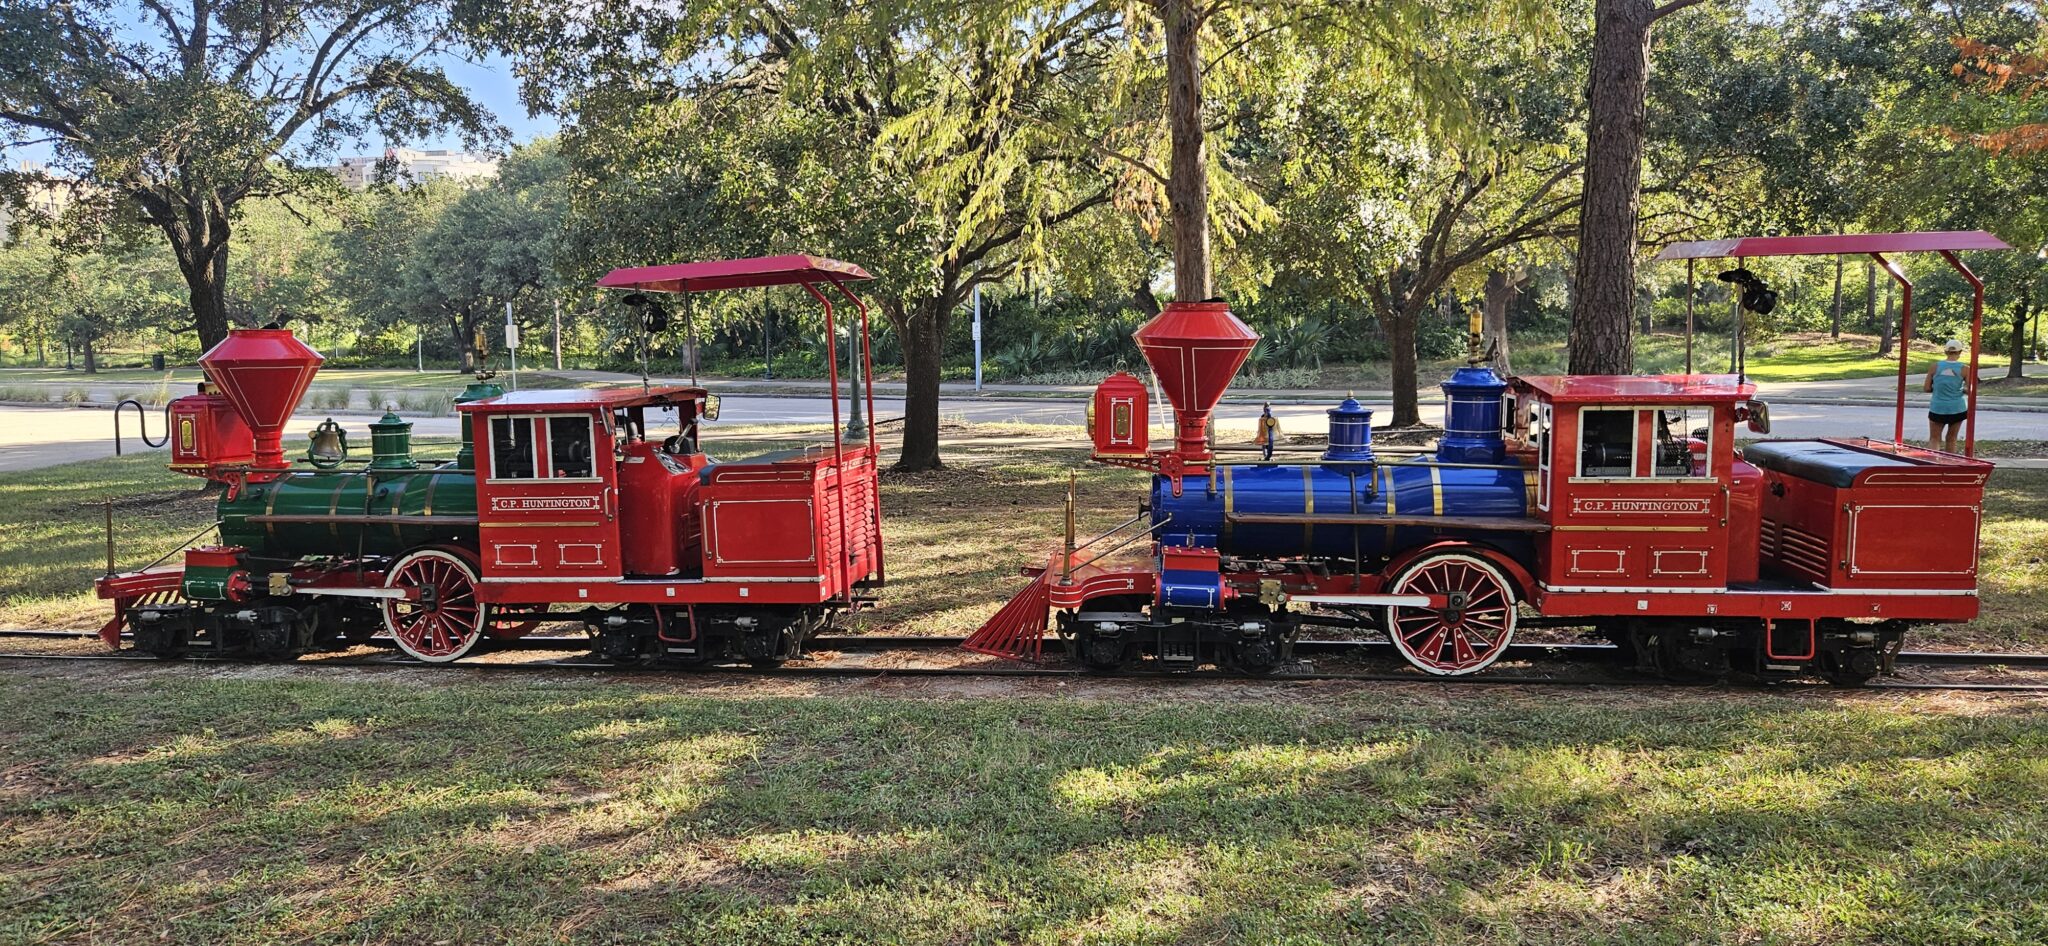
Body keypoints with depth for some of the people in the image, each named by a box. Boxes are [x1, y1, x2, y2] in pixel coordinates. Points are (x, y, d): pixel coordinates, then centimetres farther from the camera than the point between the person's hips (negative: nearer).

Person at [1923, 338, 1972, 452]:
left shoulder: (1935, 366, -5)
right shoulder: (1965, 369, -7)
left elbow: (1926, 388, -2)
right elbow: (1970, 391, -7)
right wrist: (1962, 390, 13)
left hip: (1938, 408, 0)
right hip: (1957, 408, 0)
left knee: (1934, 439, 4)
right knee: (1951, 439, 15)